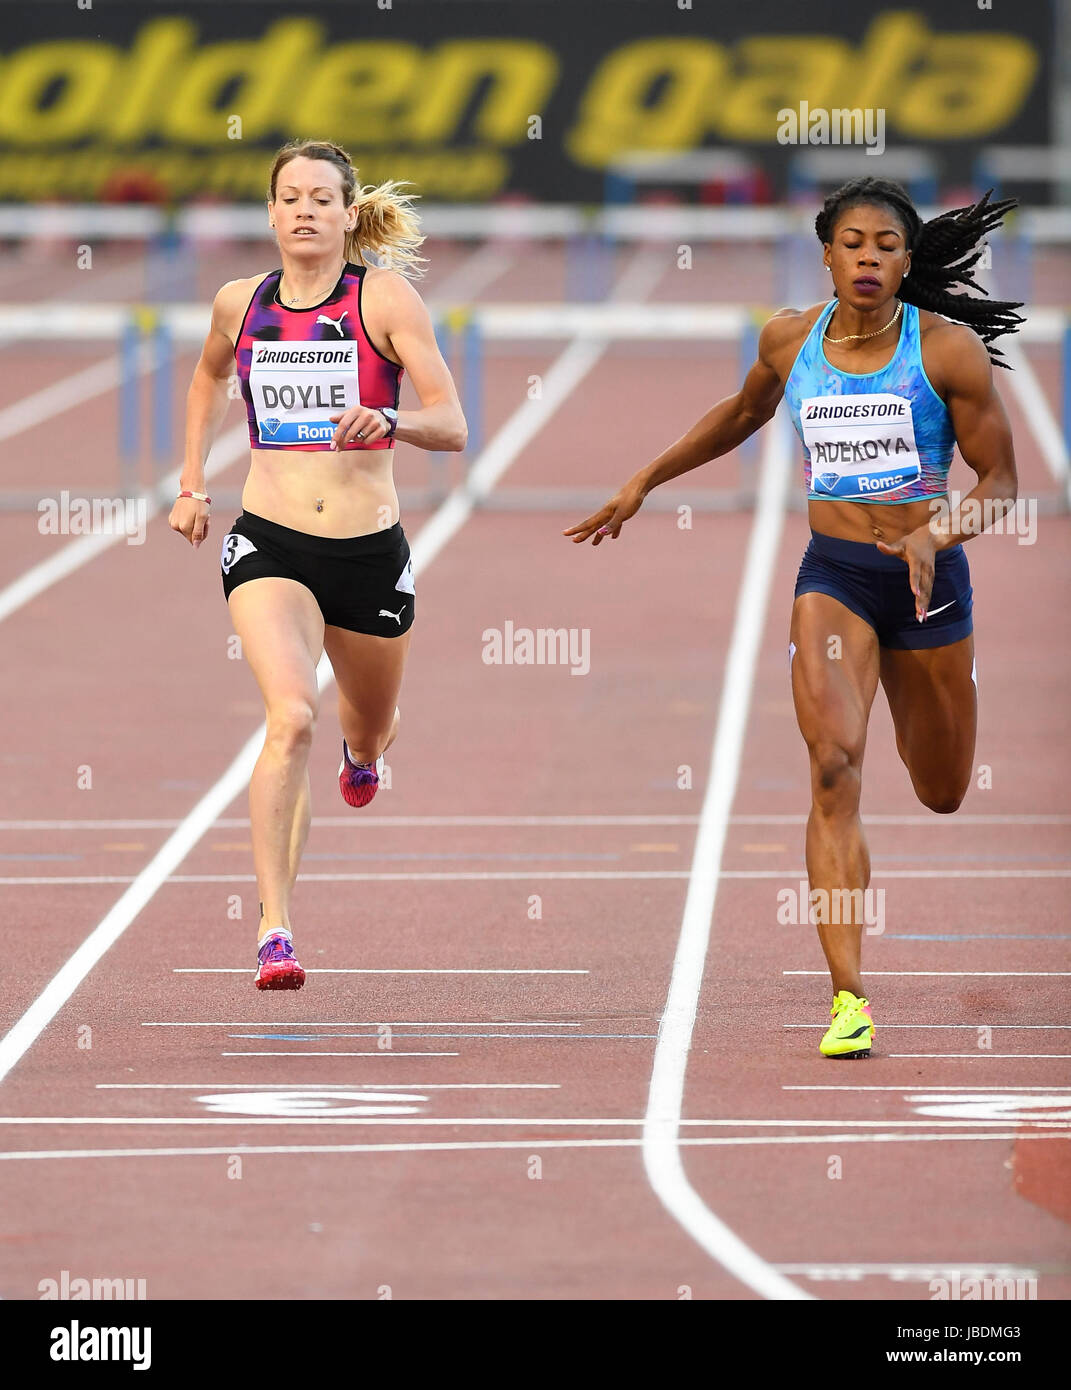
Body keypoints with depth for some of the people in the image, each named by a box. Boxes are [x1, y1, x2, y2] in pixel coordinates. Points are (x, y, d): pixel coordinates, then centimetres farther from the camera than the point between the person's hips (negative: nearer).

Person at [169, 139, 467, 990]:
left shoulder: (386, 298, -5)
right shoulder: (241, 305, 4)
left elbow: (452, 427, -10)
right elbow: (208, 378, 28)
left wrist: (390, 421, -30)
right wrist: (192, 483, 20)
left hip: (370, 552, 0)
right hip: (269, 545, 0)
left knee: (371, 733, 22)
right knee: (291, 717, -25)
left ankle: (363, 748, 64)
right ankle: (275, 930, -28)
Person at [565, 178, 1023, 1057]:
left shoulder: (949, 349, -8)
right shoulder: (791, 339, 1)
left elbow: (1000, 481, -4)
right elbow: (743, 414, 23)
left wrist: (938, 534, -22)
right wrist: (643, 483, 25)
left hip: (927, 579, 0)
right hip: (832, 576, 0)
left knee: (942, 795, 16)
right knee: (834, 768, -22)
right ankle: (849, 997, -25)